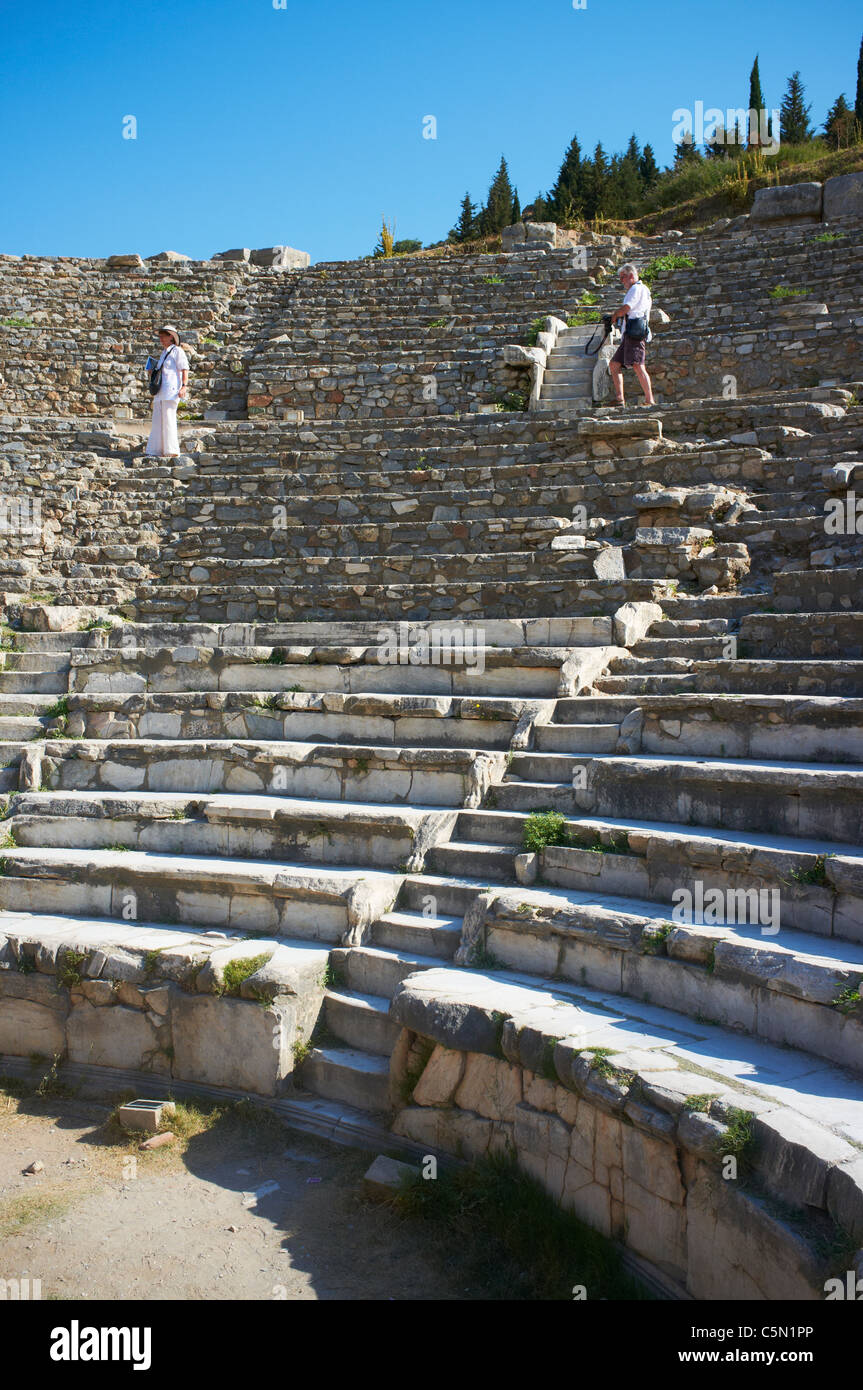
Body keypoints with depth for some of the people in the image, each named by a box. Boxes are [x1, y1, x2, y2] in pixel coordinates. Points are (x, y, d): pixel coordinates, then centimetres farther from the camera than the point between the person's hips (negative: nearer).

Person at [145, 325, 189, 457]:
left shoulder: (177, 351, -1)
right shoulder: (163, 353, 23)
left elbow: (185, 369, -8)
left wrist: (184, 386, -19)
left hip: (171, 390, -9)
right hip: (160, 391, 9)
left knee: (169, 418, -12)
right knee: (157, 420, 5)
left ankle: (172, 450, -11)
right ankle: (157, 450, 7)